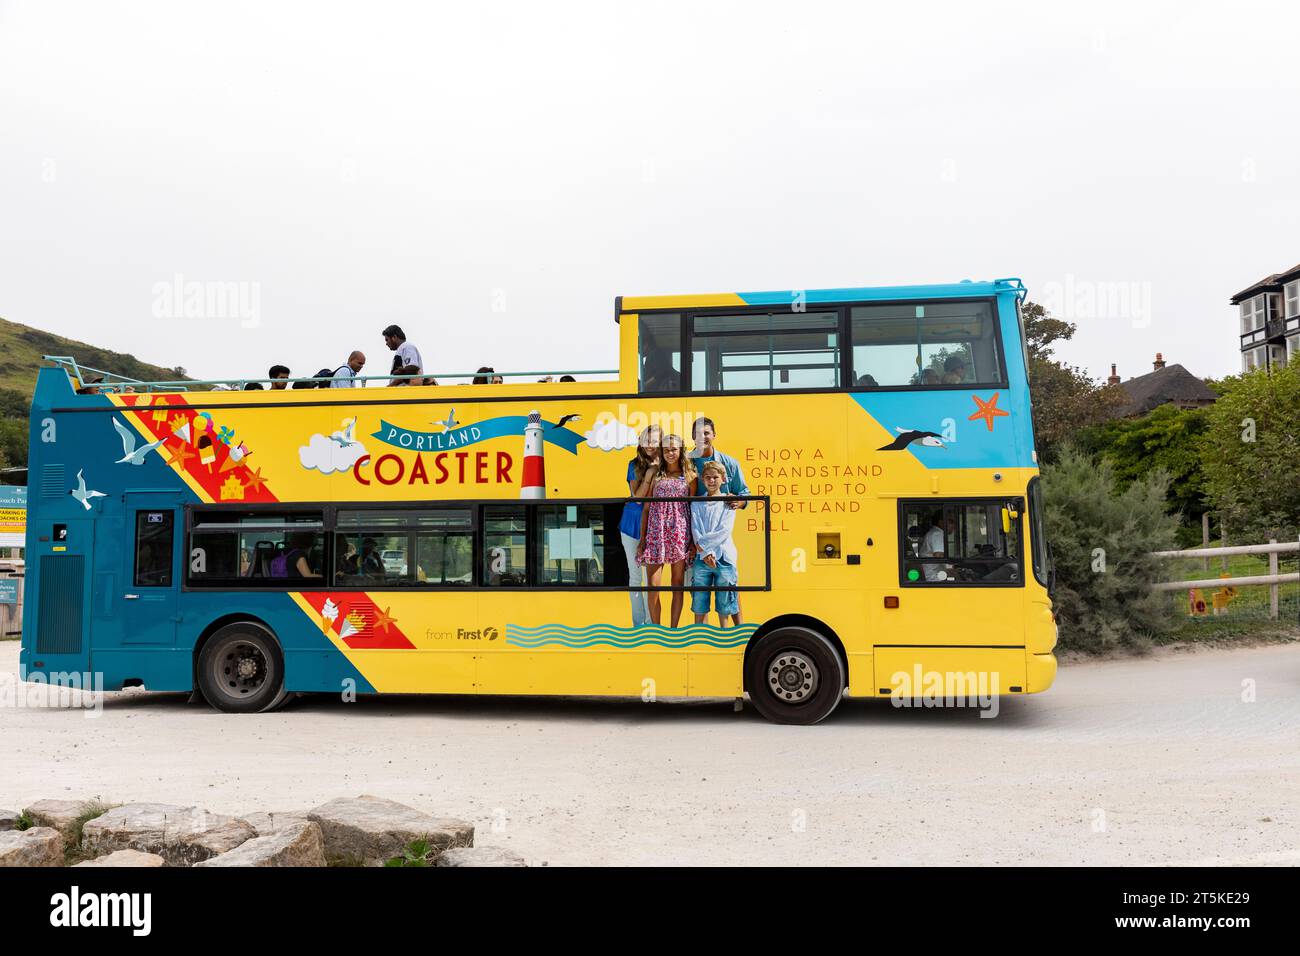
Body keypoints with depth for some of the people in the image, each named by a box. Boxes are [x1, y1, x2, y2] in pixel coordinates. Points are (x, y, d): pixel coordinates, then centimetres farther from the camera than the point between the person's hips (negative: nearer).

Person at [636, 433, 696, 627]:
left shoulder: (690, 476, 7)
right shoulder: (655, 475, 9)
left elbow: (693, 509, 5)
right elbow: (646, 508, 8)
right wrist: (642, 538, 3)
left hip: (680, 534, 0)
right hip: (656, 533, 0)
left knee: (678, 584, 4)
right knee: (653, 586, -5)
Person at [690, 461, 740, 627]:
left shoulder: (728, 502, 4)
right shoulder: (696, 503, 8)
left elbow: (725, 530, -8)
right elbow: (695, 531, -2)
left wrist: (703, 543, -12)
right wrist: (706, 553, -15)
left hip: (724, 557, -1)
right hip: (702, 558, 1)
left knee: (724, 603, 4)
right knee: (699, 602, 3)